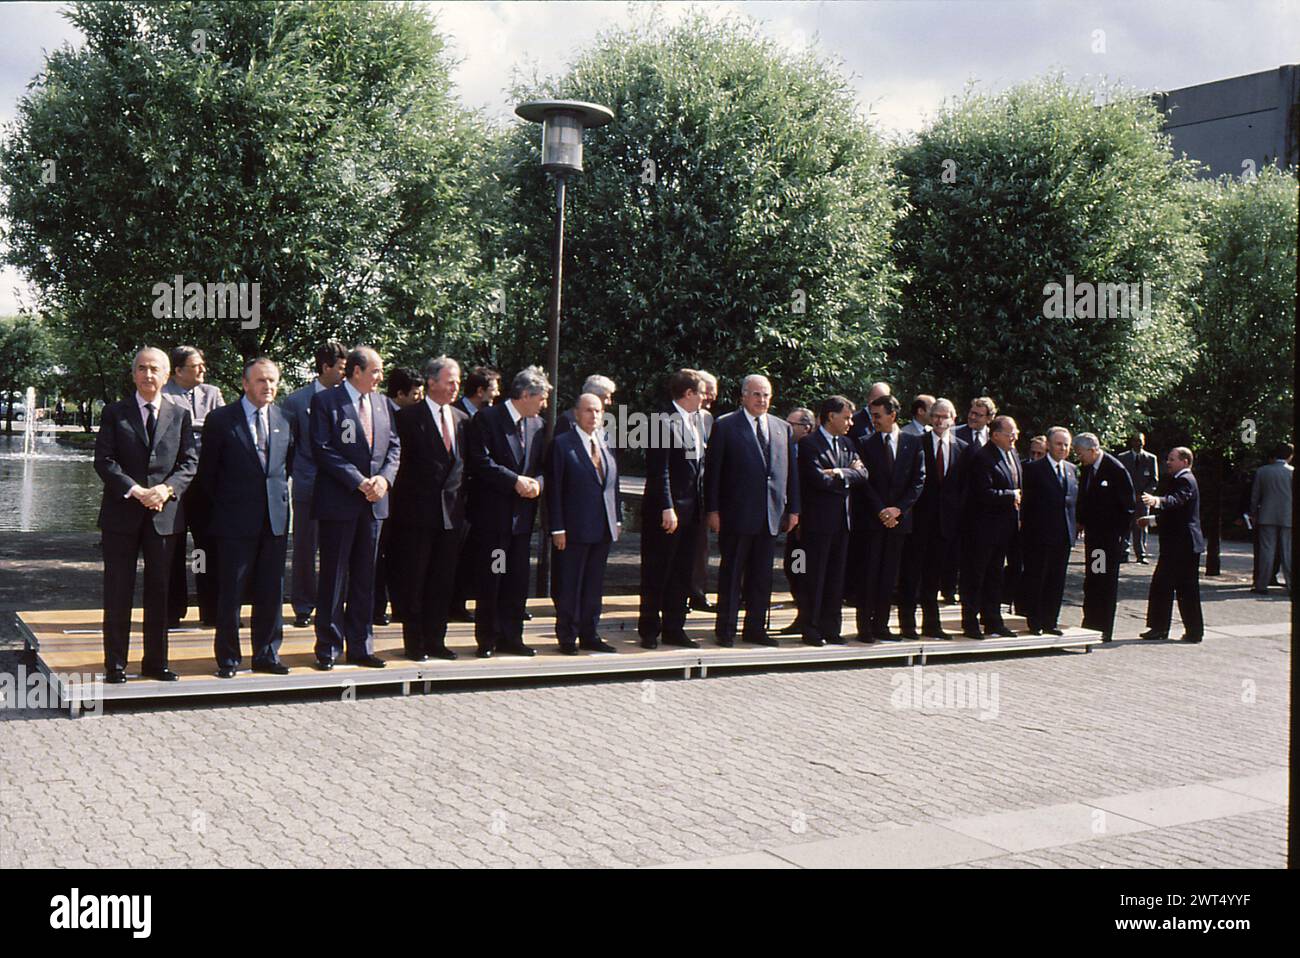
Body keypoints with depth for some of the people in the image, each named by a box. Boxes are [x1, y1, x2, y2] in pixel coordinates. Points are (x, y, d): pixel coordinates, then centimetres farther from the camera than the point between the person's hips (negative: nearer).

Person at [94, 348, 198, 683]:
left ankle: (155, 661, 17)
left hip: (164, 514, 2)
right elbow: (103, 460, -4)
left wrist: (167, 489, -13)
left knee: (160, 591, 8)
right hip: (122, 513, -2)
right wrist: (136, 491, -16)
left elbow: (190, 462, 4)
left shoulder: (180, 415, 8)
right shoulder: (114, 413, 4)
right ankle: (115, 664, 10)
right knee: (118, 592, 2)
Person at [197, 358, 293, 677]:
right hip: (237, 519, -4)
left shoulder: (285, 418, 8)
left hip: (275, 518, 4)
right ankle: (228, 658, 13)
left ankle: (266, 654, 19)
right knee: (231, 592, 2)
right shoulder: (221, 419, -4)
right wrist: (222, 505, 4)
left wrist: (279, 492, 11)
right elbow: (207, 471, 2)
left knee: (271, 592, 9)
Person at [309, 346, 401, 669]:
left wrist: (384, 478, -6)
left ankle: (360, 646, 18)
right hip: (338, 501, -5)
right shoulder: (325, 401, -5)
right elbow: (323, 449, -12)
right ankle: (328, 648, 10)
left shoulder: (381, 402, 12)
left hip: (374, 502, 6)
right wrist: (360, 482, -16)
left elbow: (394, 446, 12)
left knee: (364, 577, 10)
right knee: (334, 577, 1)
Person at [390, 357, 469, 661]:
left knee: (443, 581, 9)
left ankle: (435, 641, 18)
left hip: (451, 512, 5)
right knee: (415, 581, 3)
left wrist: (460, 498, 8)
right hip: (419, 510, -5)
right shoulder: (409, 416, -6)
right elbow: (404, 458, -6)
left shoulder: (462, 419, 13)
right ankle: (414, 644, 10)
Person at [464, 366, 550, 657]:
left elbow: (542, 466, 18)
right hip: (492, 513, -6)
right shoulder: (486, 419, -7)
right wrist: (515, 481, -18)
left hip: (522, 515, 6)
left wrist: (537, 482, -4)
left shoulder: (537, 426, 13)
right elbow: (480, 461, -15)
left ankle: (510, 637, 18)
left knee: (518, 580, 8)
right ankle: (487, 639, 11)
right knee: (489, 579, 1)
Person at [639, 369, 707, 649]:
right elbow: (659, 470, -16)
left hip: (691, 509, 8)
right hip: (666, 510, -8)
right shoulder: (664, 421, -12)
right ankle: (649, 631, 10)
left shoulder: (695, 422, 14)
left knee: (682, 572, 12)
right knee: (657, 573, 2)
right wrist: (667, 508, -21)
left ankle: (674, 629, 20)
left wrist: (702, 506, 11)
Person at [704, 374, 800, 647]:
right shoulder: (725, 426, -2)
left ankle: (755, 628, 19)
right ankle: (726, 629, 12)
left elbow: (790, 470, 14)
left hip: (771, 514, 5)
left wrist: (793, 509, 9)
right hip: (737, 512, -4)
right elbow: (712, 470, -4)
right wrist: (713, 510, -9)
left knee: (762, 575, 10)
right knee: (732, 573, 3)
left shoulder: (782, 428, 12)